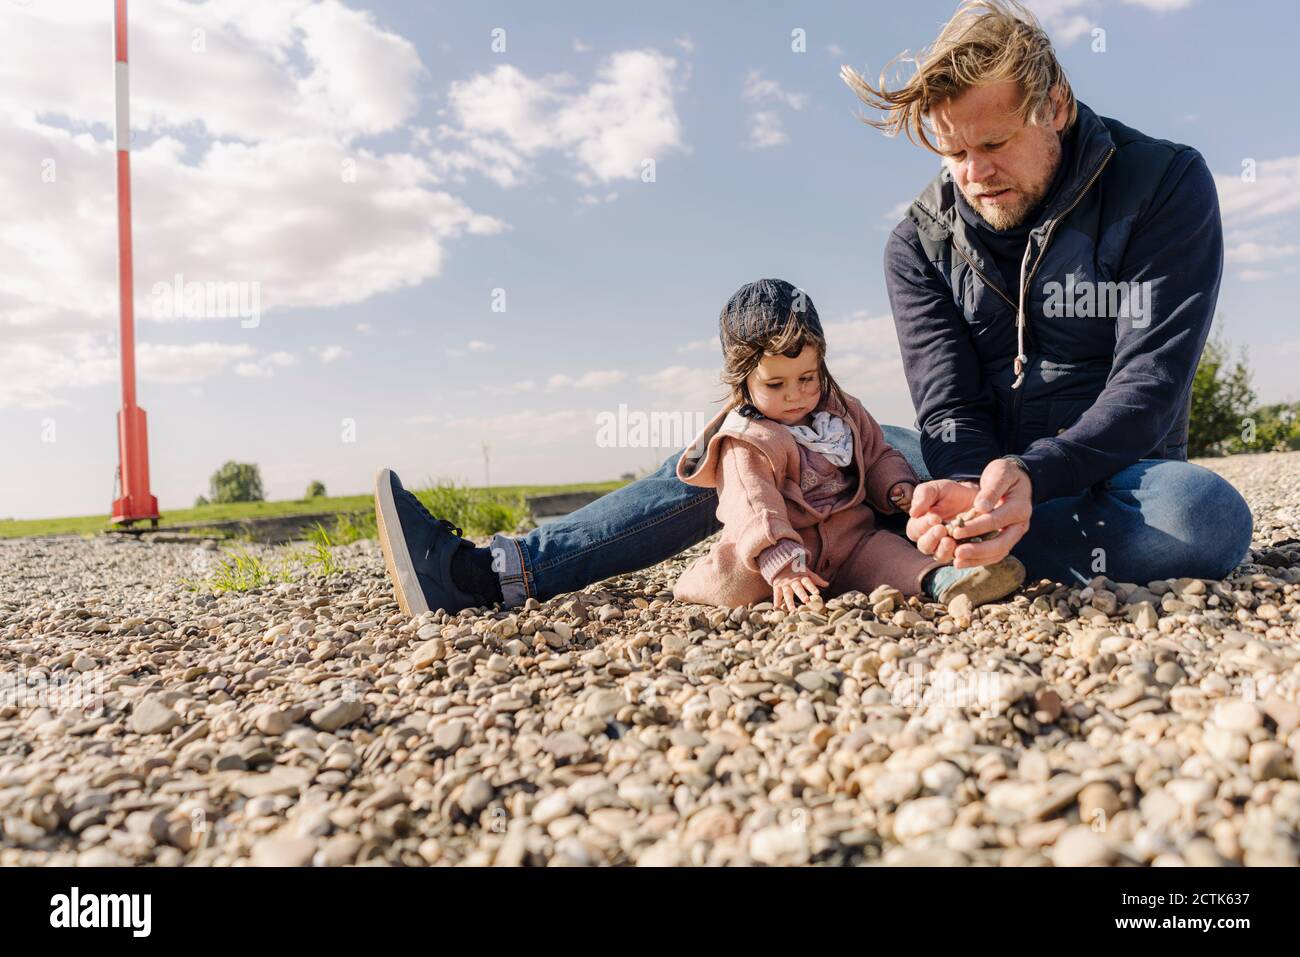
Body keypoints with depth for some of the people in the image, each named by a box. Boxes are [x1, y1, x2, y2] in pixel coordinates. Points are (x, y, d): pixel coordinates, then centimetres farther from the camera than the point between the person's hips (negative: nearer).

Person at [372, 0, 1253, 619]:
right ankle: (499, 571, -13)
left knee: (1207, 514, -38)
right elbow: (948, 404, -11)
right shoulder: (921, 240, -3)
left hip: (1109, 474, -1)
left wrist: (1031, 475, -35)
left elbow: (1152, 378, -17)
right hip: (982, 466, 2)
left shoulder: (1164, 183, -10)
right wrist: (971, 485, -34)